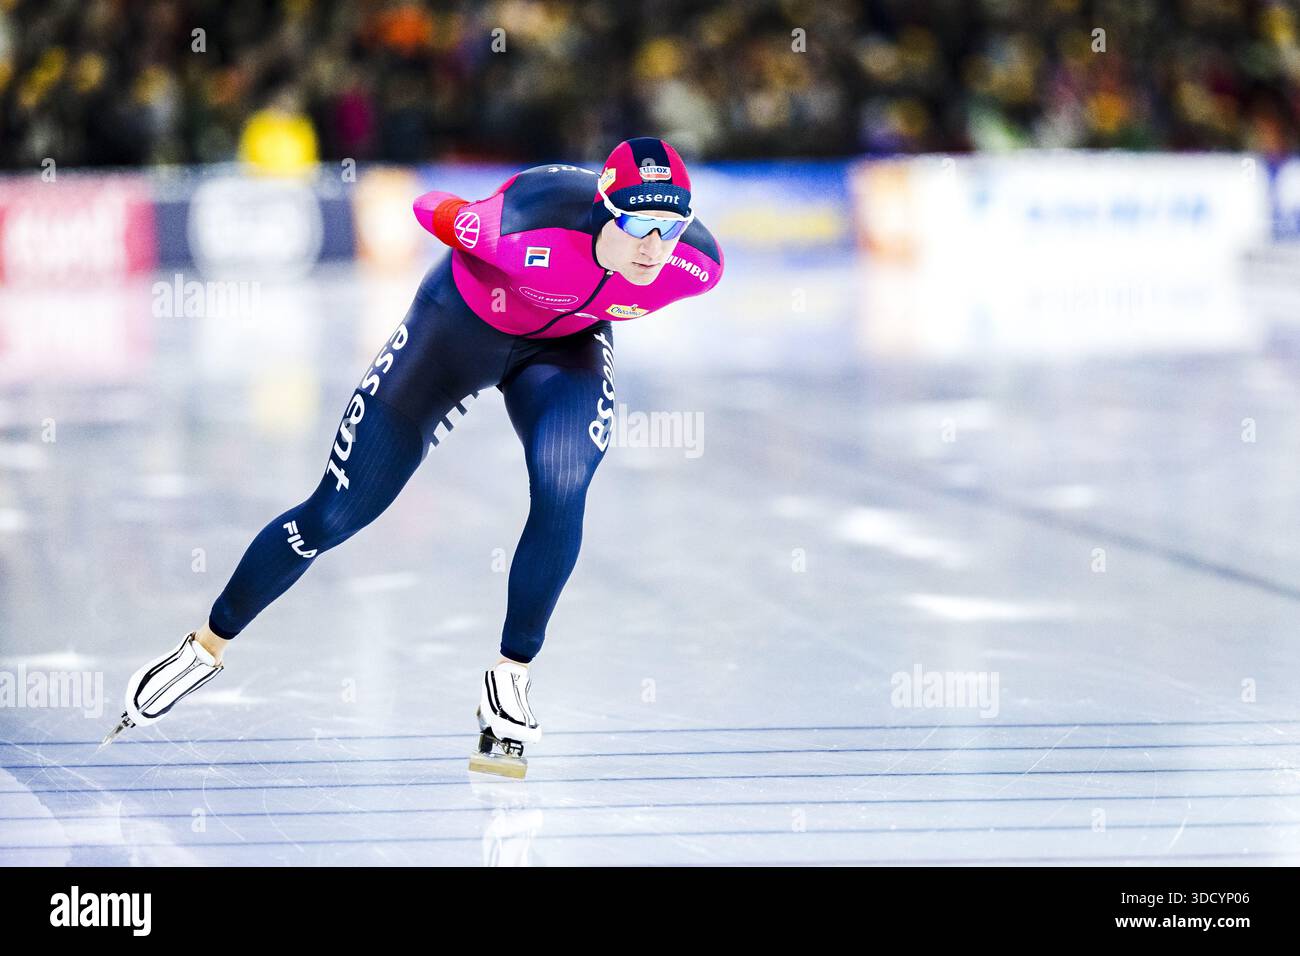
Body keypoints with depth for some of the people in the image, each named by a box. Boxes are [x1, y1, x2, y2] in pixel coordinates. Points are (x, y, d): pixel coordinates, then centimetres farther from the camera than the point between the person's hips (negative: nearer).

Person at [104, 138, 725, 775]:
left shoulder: (698, 265, -30)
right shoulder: (524, 234, -41)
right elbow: (432, 210, -18)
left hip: (566, 344, 2)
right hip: (462, 325, -2)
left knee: (562, 486, -29)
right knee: (332, 517, 3)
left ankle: (510, 678, -9)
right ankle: (208, 646, 27)